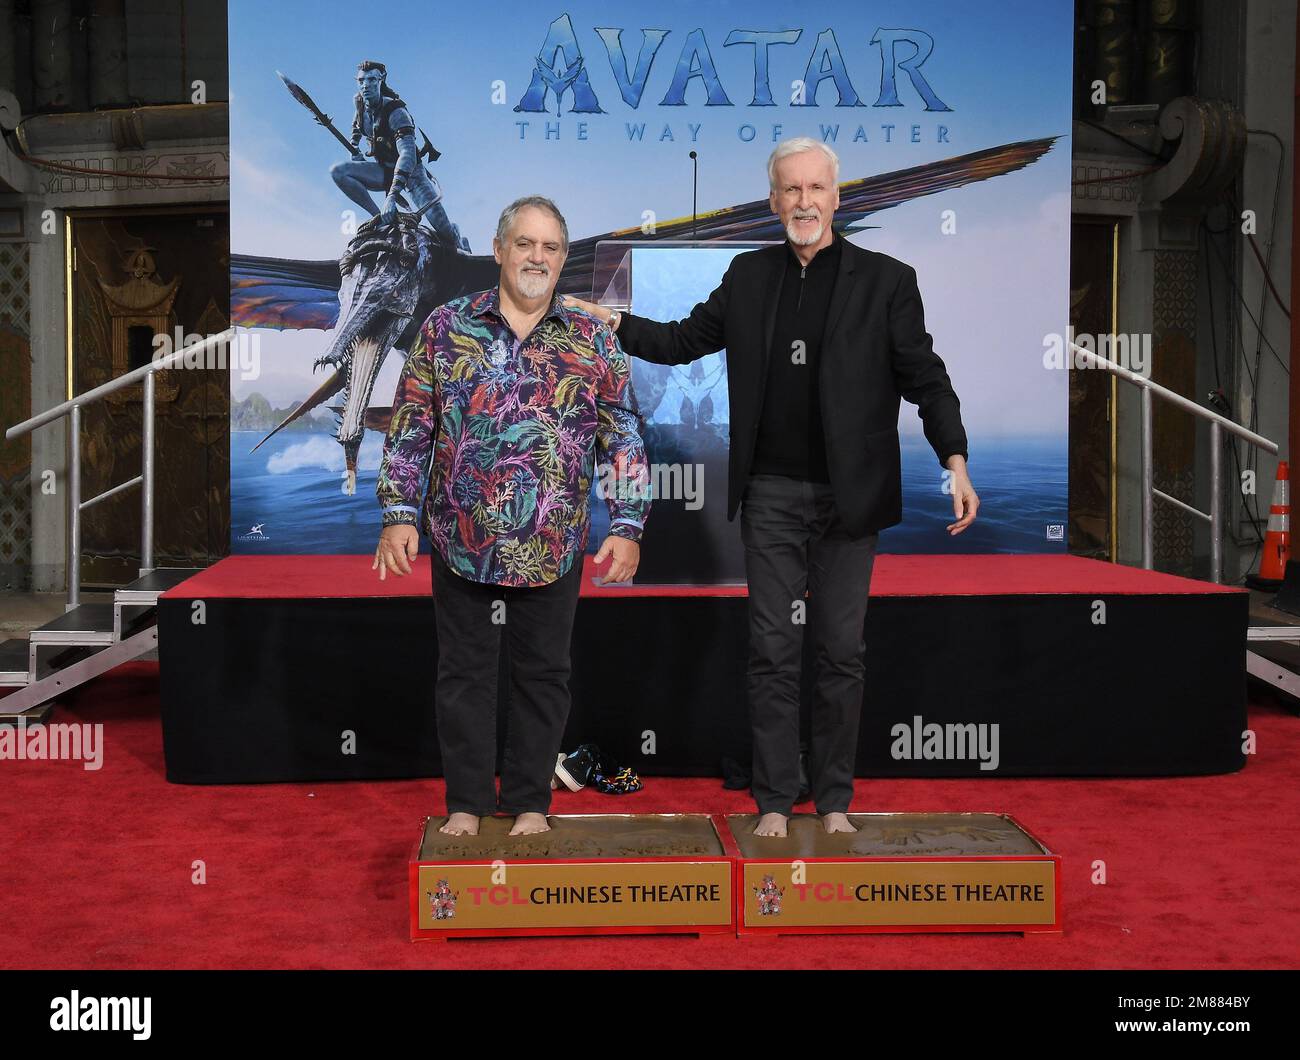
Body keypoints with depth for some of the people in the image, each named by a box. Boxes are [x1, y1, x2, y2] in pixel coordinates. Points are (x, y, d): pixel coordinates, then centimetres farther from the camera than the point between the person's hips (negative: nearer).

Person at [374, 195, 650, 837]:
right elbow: (410, 427, 2)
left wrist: (626, 527, -6)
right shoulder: (446, 327, 1)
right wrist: (400, 514, -4)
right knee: (464, 671, 10)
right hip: (461, 541, 0)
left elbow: (624, 439, 2)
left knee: (543, 674, 10)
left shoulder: (593, 341, 2)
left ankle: (530, 803, 25)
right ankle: (466, 802, 24)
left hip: (553, 545, 0)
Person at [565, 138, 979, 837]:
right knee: (772, 648, 5)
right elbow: (684, 340, 17)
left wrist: (955, 462, -15)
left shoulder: (885, 280, 0)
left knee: (841, 650, 6)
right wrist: (611, 322, 5)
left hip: (849, 495, -2)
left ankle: (834, 800, 19)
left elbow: (925, 377, -3)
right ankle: (774, 800, 15)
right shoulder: (748, 276, 9)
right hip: (771, 494, 2)